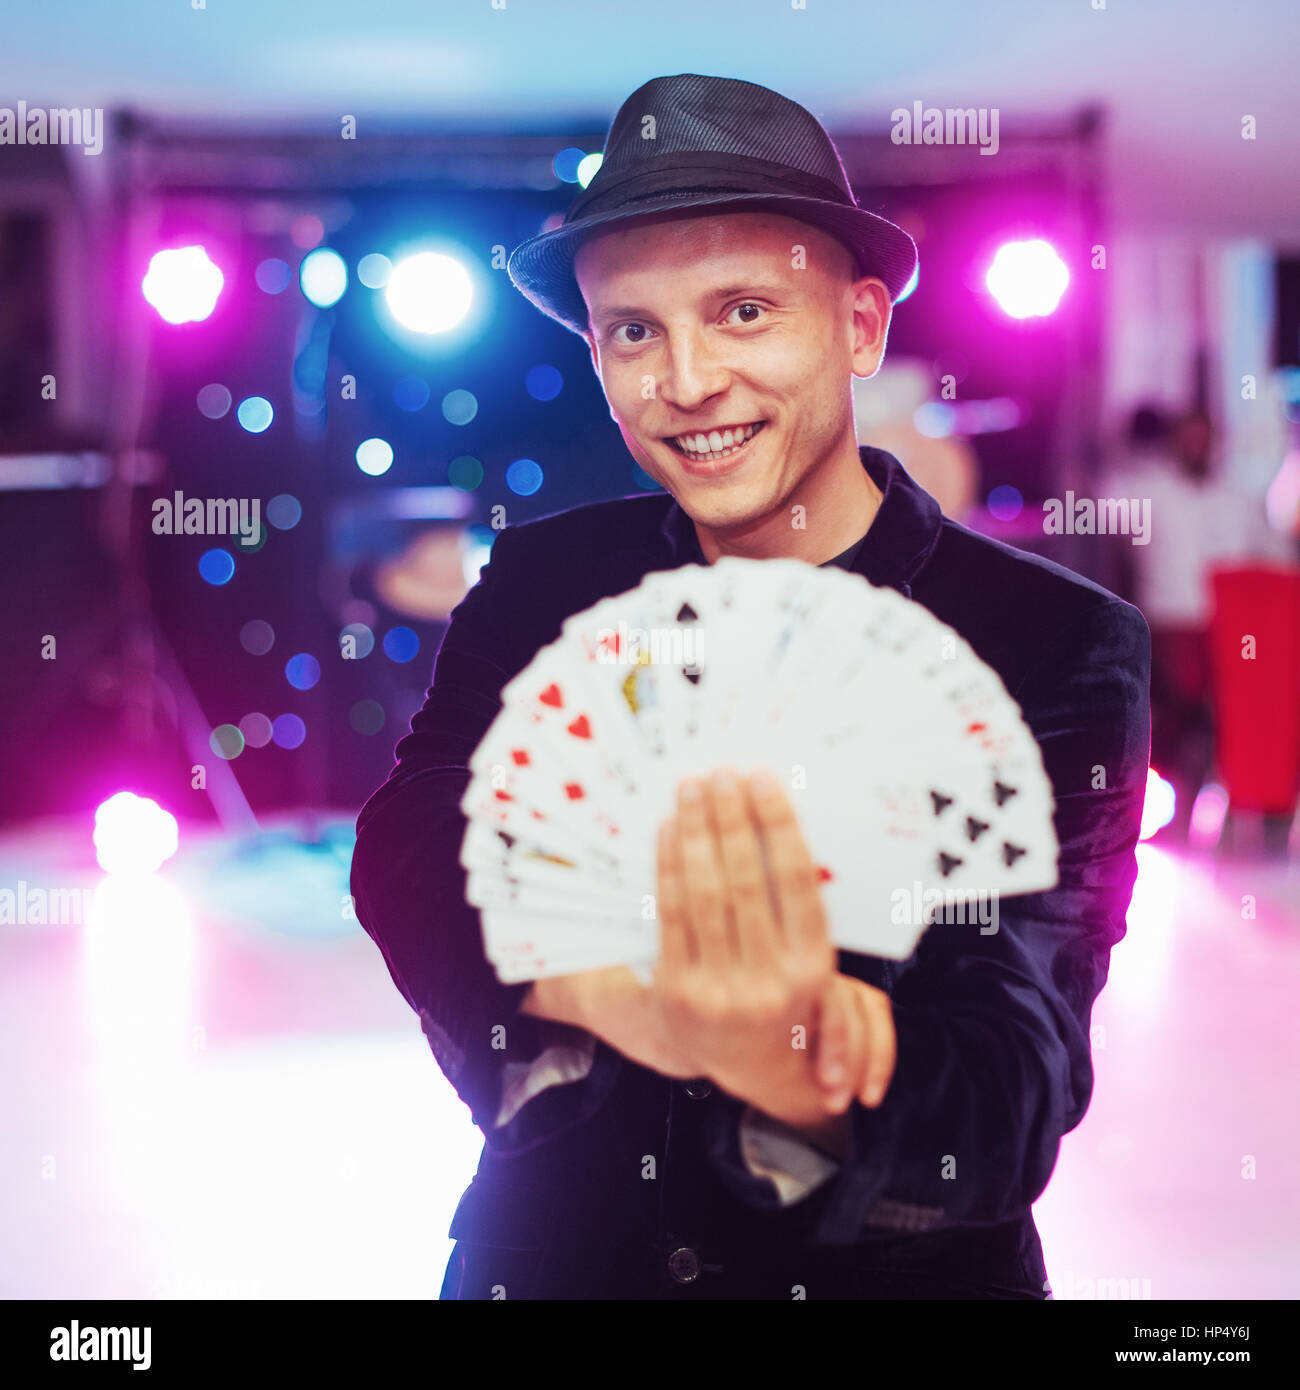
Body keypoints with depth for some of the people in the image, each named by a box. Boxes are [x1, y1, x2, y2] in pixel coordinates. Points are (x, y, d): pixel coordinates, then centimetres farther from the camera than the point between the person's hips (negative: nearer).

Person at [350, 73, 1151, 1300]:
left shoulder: (1059, 648, -15)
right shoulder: (541, 586, -6)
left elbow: (1007, 1121, -23)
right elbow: (403, 865, -20)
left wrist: (789, 1062, -43)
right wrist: (607, 991, -39)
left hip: (892, 1278, -1)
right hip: (548, 1257, 2)